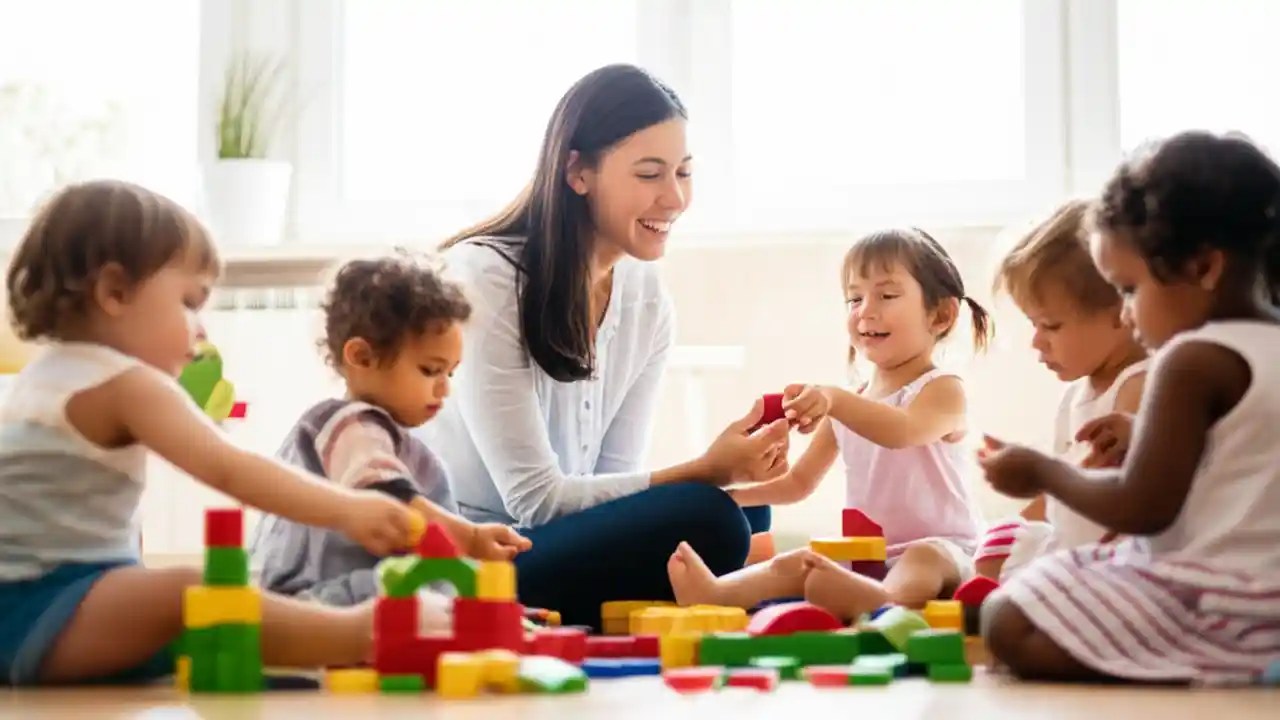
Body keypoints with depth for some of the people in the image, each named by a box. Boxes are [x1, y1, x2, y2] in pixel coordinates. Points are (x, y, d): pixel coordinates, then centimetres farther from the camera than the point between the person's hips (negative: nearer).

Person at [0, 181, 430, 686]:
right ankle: (359, 636, -42)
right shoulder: (122, 384, -11)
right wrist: (346, 511, -27)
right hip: (44, 612, -11)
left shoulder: (49, 373, 19)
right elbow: (228, 470, -23)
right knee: (188, 595, -32)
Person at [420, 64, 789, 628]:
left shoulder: (647, 301, 5)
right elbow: (534, 499, -20)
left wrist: (729, 469, -19)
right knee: (703, 519, -25)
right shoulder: (482, 279, -17)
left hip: (553, 545, 8)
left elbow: (613, 478, 2)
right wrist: (706, 472, -27)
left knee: (742, 513, -13)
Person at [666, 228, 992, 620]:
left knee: (927, 558, -40)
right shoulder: (848, 405, 18)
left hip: (942, 549, -7)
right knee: (794, 563, -20)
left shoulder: (943, 390, -4)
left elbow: (901, 431, -29)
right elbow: (799, 481, 26)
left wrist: (834, 400, -46)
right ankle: (717, 593, -49)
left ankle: (888, 600, -74)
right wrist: (729, 491, 9)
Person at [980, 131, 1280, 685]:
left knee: (1009, 624, -17)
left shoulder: (1194, 362, -17)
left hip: (1213, 607, -10)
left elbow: (1143, 509, -18)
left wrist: (1042, 473, -4)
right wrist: (1142, 439, 15)